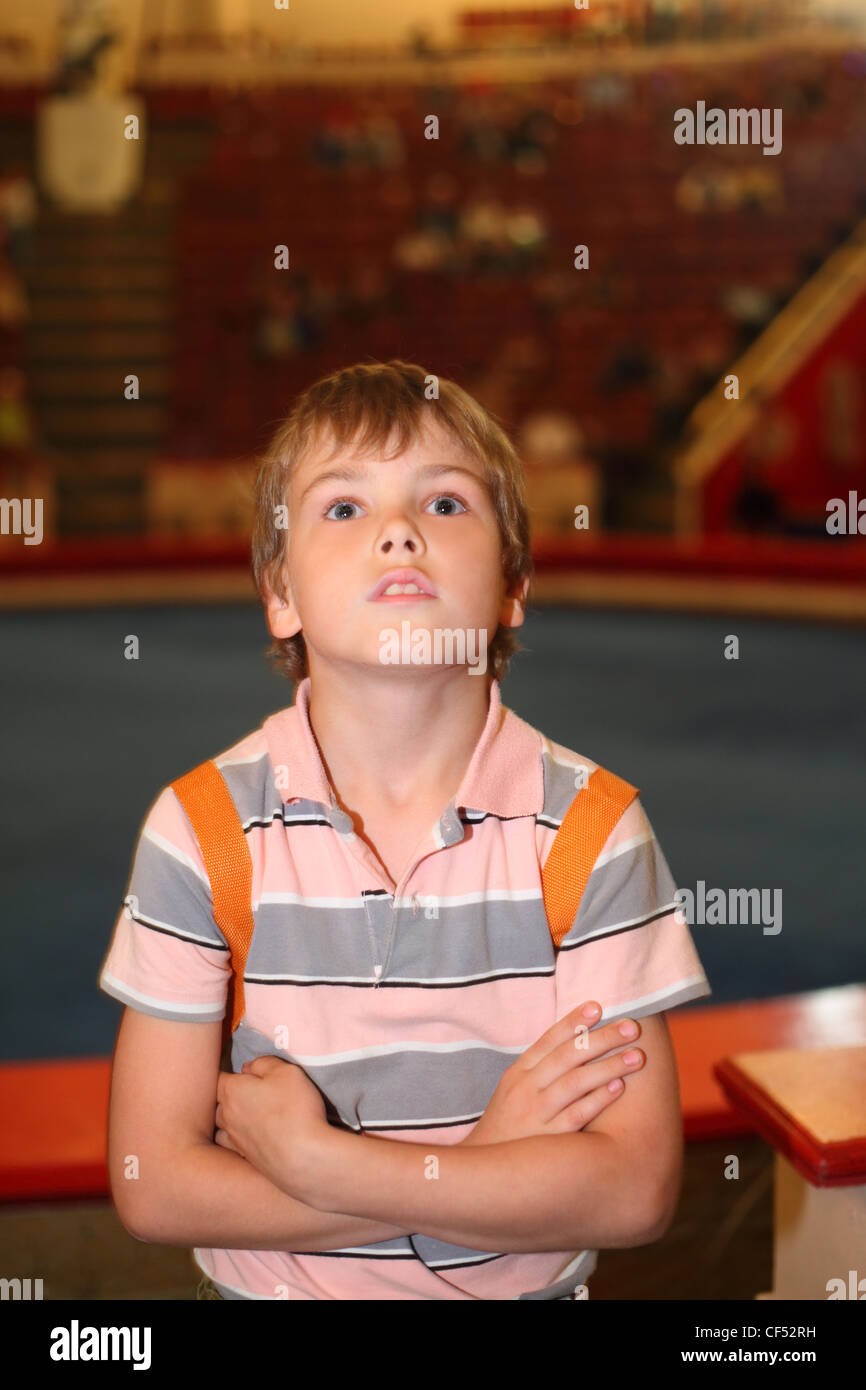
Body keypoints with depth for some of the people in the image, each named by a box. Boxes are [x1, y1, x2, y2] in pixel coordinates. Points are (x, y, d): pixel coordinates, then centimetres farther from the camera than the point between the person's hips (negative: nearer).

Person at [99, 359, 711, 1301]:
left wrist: (319, 1160, -16)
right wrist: (487, 1166, -14)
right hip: (269, 1289, 0)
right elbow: (152, 1184, -9)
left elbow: (638, 1189, -11)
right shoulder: (200, 827, -8)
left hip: (530, 1289, 1)